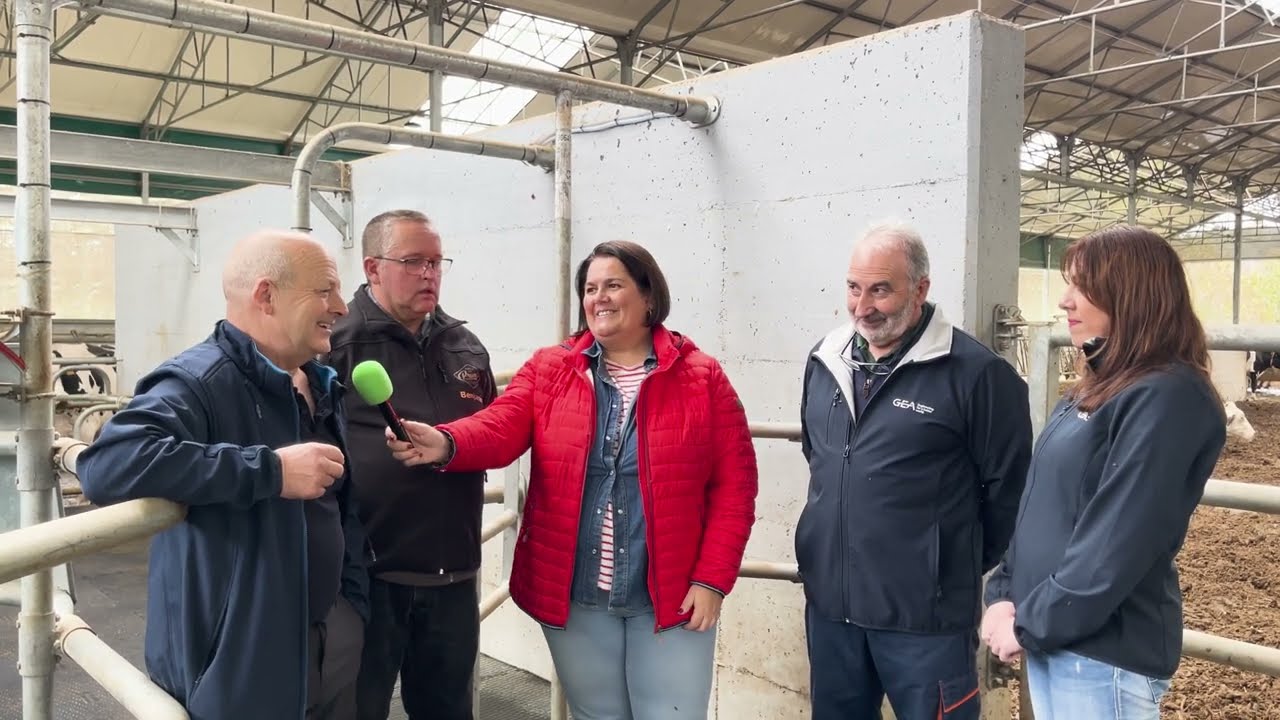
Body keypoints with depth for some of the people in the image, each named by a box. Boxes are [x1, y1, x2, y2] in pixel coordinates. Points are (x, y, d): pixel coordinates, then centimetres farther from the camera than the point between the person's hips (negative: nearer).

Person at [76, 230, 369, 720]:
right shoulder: (199, 382, -18)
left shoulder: (322, 386, 9)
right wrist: (271, 469, -33)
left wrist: (353, 604, 9)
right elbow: (107, 464, -34)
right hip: (242, 664, -7)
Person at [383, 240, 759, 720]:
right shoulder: (548, 370, 2)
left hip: (671, 597, -1)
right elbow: (500, 428, -14)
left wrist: (712, 578, -9)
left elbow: (734, 485, -3)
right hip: (572, 595, 2)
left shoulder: (701, 378, -2)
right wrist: (445, 443, -35)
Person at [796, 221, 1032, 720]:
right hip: (829, 601, 6)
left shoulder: (975, 372, -13)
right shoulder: (825, 361, 6)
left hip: (926, 610, -5)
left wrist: (965, 563, 3)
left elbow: (1009, 485, -7)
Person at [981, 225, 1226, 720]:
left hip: (1105, 652, -8)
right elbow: (1040, 505, 10)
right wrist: (1004, 595, 1)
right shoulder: (1097, 389, 10)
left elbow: (1116, 545, -23)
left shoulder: (1167, 399, -19)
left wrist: (1030, 623, -16)